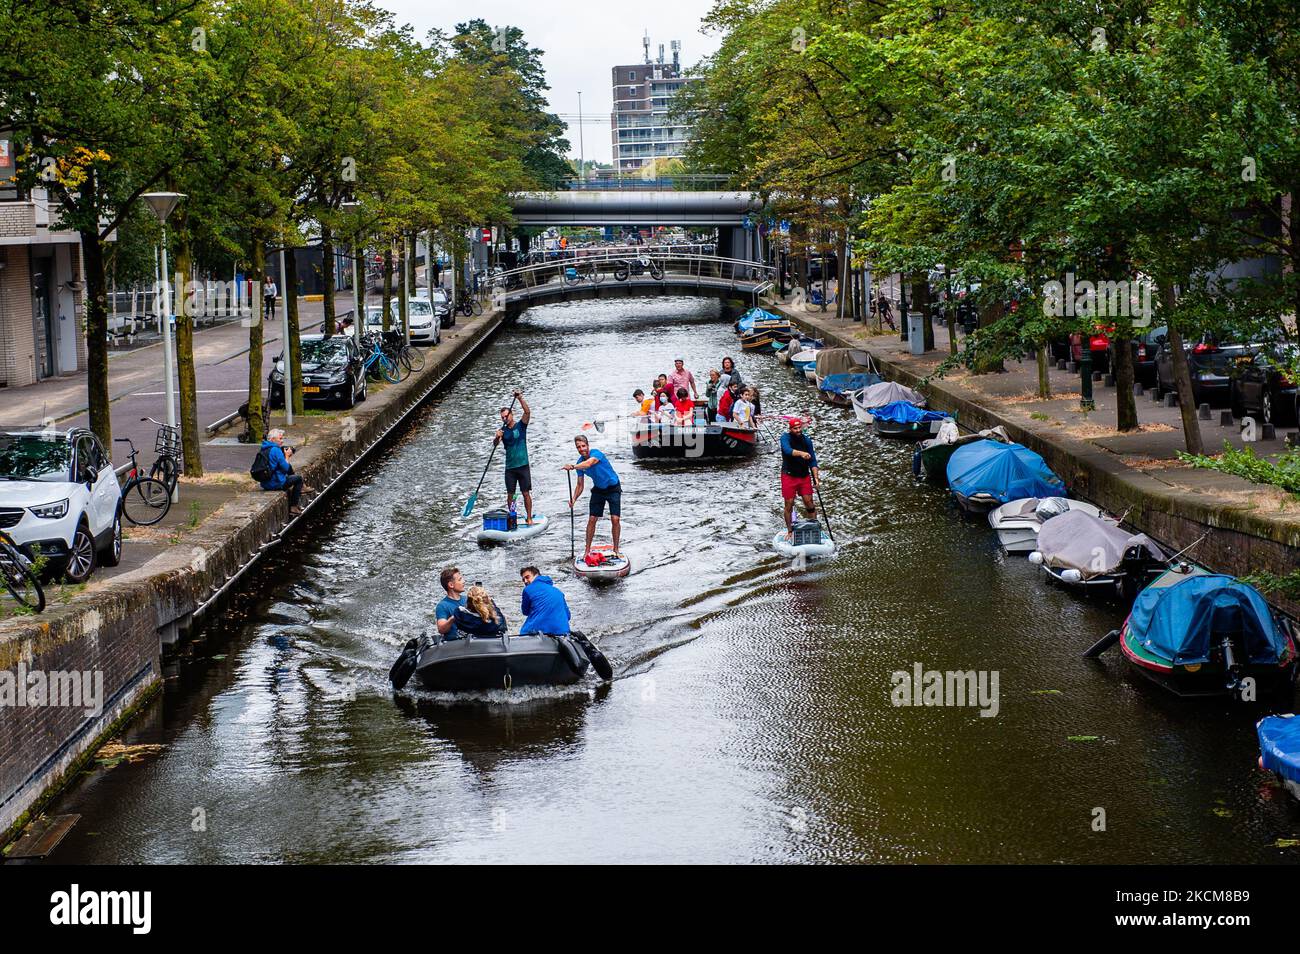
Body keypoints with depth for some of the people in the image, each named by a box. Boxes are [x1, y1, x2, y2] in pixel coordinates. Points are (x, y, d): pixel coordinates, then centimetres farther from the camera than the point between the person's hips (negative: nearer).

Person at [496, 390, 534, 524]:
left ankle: (529, 518, 4)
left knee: (526, 493, -2)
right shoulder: (503, 430, 6)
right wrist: (497, 437, -32)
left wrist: (520, 398, -25)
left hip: (523, 465, -2)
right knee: (510, 494, 3)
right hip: (510, 467, 2)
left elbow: (528, 412, -13)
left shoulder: (520, 425, 2)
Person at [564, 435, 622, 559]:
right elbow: (580, 485, 1)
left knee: (615, 519, -12)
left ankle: (616, 549, 3)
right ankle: (587, 550, 9)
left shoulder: (596, 453, -26)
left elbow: (589, 463, -50)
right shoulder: (580, 462, -6)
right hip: (598, 489, 5)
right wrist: (574, 499, -16)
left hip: (613, 488, -5)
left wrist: (573, 467, -67)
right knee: (591, 519, -1)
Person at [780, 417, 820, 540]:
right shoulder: (786, 438, -9)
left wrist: (816, 477, -8)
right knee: (789, 504, 0)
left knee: (809, 502, -2)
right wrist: (801, 453, -48)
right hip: (789, 476, -3)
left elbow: (812, 461, 2)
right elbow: (787, 450, -31)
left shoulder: (806, 440, 1)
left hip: (804, 476, 3)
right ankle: (790, 531, 11)